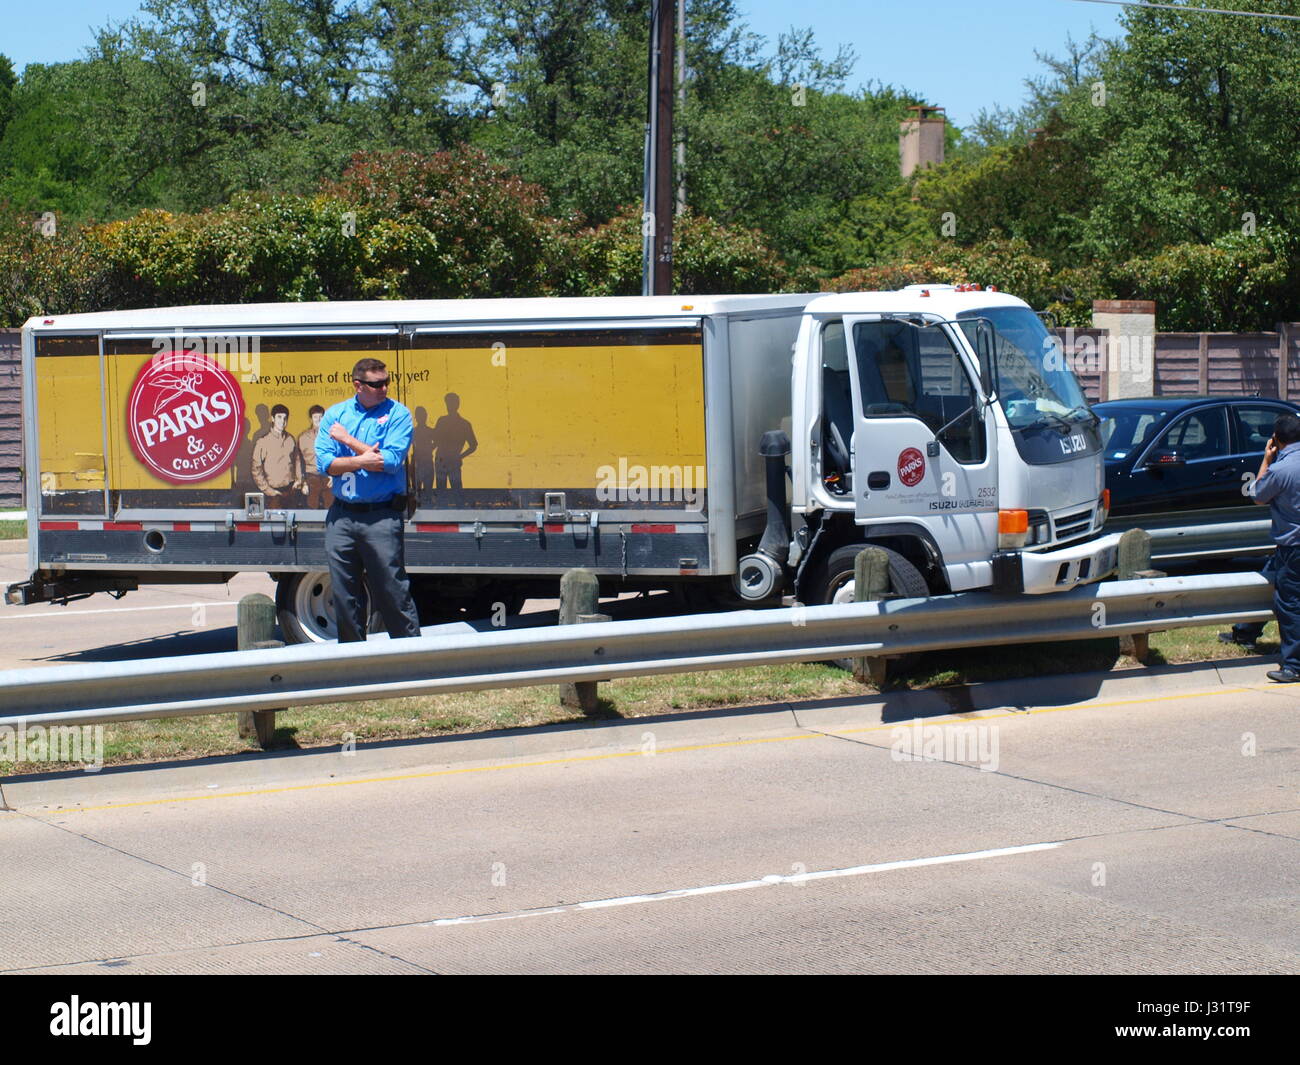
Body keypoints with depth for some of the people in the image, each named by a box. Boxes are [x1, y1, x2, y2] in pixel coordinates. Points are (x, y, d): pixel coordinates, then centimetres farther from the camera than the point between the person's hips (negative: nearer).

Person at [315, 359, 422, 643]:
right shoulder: (335, 414, 8)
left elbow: (391, 461, -14)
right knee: (344, 592, 8)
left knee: (392, 590, -4)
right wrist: (361, 461, -14)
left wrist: (348, 441, -7)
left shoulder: (397, 414, 0)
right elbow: (324, 462, -2)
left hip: (382, 515, -4)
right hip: (341, 515, 4)